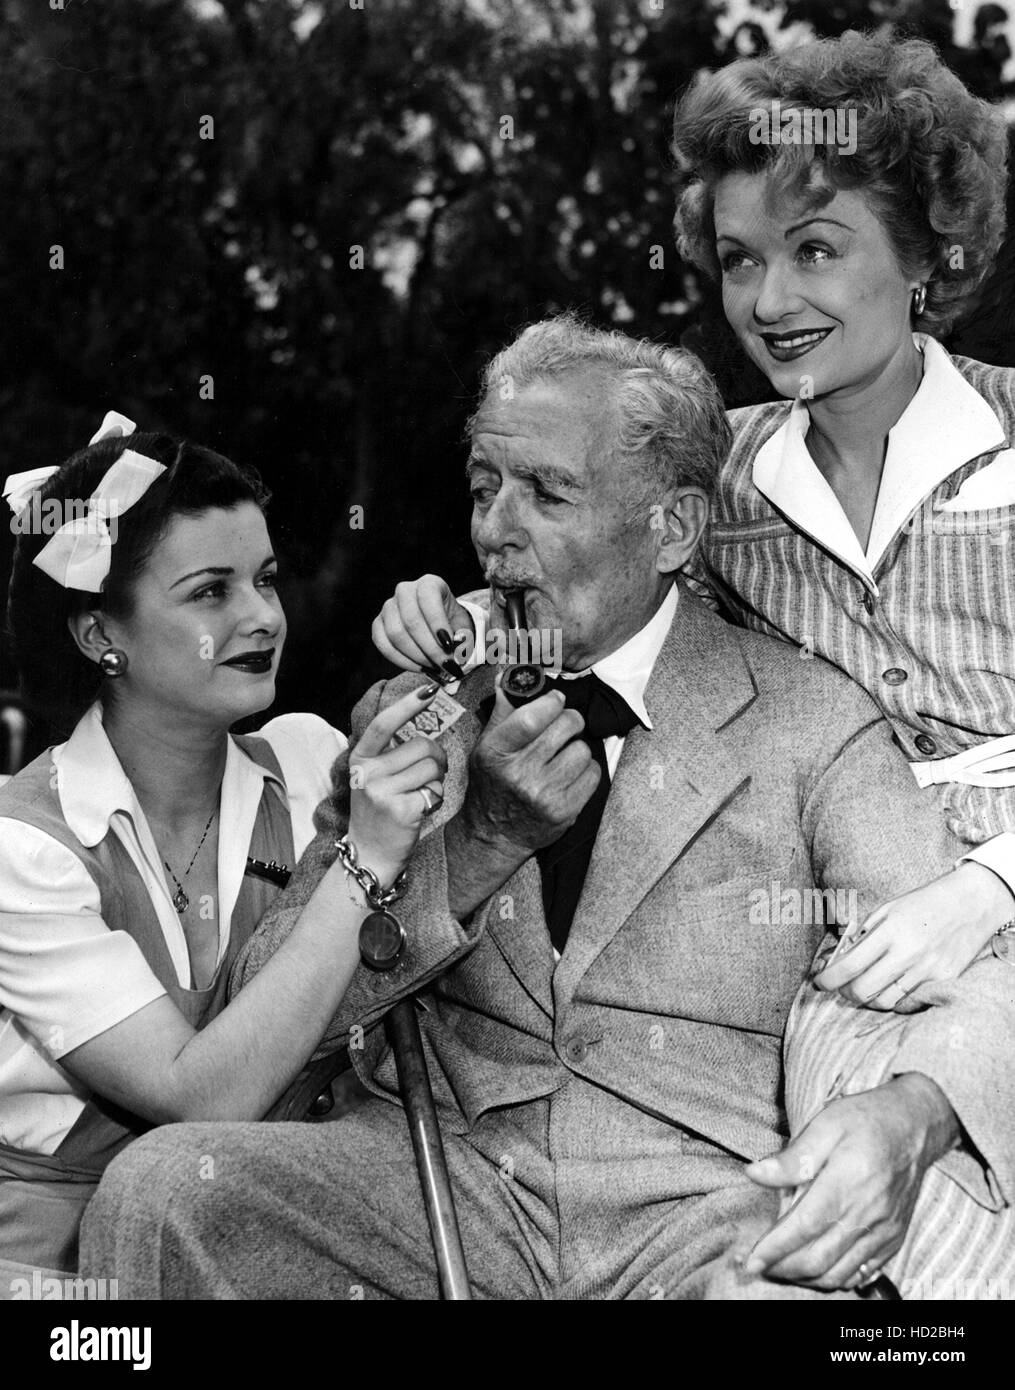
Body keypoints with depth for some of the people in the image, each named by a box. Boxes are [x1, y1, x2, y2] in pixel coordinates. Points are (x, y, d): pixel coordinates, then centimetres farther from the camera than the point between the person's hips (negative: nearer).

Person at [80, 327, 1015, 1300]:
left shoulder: (808, 724, 2)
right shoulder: (408, 715, 10)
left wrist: (911, 1112, -28)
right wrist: (482, 834, -12)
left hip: (709, 1210, -3)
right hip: (451, 1192, 3)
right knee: (158, 1188, -21)